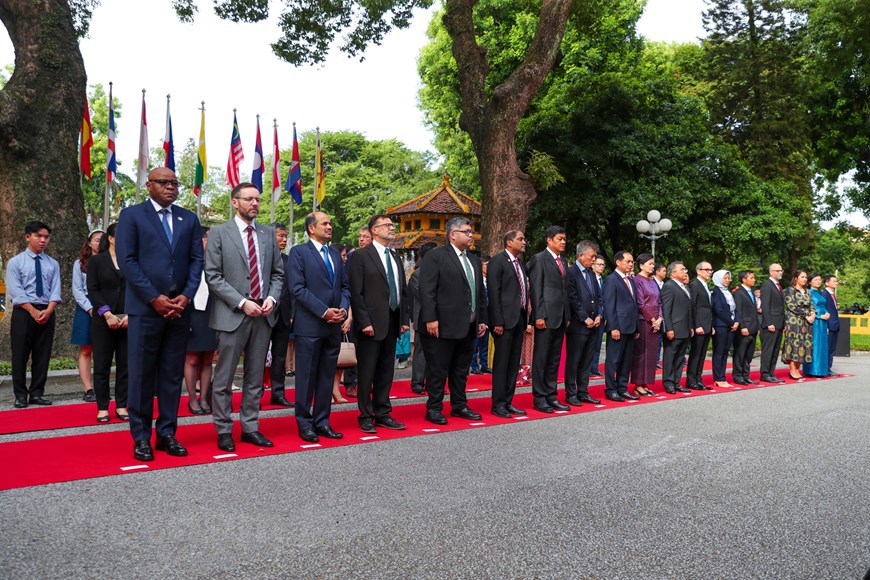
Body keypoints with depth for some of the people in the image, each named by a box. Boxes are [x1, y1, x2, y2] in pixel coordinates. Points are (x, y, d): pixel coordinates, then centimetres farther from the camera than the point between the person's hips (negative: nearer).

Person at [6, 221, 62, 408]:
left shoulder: (53, 264, 9)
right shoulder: (15, 262, 0)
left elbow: (55, 291, 2)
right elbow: (16, 292, -8)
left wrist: (47, 311, -14)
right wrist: (34, 312, -15)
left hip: (47, 313, 3)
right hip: (23, 313, -3)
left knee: (42, 356, 6)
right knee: (20, 356, 1)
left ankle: (37, 394, 14)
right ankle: (20, 395, 10)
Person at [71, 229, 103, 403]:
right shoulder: (80, 264, 7)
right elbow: (77, 290, 1)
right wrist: (91, 309, -11)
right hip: (86, 310, 0)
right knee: (85, 351, 1)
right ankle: (87, 390, 1)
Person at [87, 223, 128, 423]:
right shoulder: (96, 260, 5)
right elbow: (93, 290, -1)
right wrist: (107, 314, -12)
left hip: (128, 320, 2)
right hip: (102, 320, -2)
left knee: (125, 364, 2)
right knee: (102, 364, 1)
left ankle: (121, 406, 9)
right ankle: (102, 408, 8)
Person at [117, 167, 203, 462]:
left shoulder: (188, 218, 14)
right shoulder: (131, 215, 3)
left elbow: (197, 259, 9)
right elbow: (127, 260, -5)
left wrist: (186, 296, -5)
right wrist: (154, 298, -12)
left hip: (179, 307, 4)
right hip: (145, 307, -3)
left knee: (173, 375, 7)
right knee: (141, 374, 1)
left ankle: (167, 434, 16)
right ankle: (141, 437, 11)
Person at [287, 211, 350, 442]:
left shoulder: (335, 255, 16)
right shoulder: (298, 252, -4)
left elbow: (344, 286, 17)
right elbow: (298, 288, -12)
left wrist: (343, 308, -3)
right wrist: (324, 312, -16)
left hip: (334, 326, 6)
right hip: (310, 325, -6)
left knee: (327, 376, 11)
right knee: (307, 376, 2)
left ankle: (322, 421, 19)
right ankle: (304, 423, 13)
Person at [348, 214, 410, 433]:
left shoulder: (396, 258, 16)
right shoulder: (361, 256, -5)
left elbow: (403, 291, 17)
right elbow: (356, 292, -11)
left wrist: (404, 319, 9)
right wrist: (364, 322, -16)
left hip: (392, 323, 7)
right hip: (372, 324, -6)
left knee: (386, 371, 12)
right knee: (366, 373, 1)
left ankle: (382, 414, 21)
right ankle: (366, 417, 12)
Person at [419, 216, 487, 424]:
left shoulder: (474, 260, 18)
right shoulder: (436, 256, -5)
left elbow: (479, 292, 21)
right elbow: (426, 290, -12)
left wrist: (482, 319, 16)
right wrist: (430, 319, -18)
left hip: (468, 327, 7)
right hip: (444, 326, -7)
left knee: (461, 370, 15)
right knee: (438, 370, 1)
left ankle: (459, 405, 26)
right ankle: (434, 409, 10)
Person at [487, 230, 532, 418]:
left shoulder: (520, 263, 18)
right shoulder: (498, 261, -7)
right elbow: (494, 293, -13)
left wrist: (527, 320, 12)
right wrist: (498, 322, -18)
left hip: (519, 319, 8)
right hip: (505, 320, -8)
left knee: (514, 364, 10)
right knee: (501, 363, -3)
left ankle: (508, 402, 18)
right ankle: (498, 404, 5)